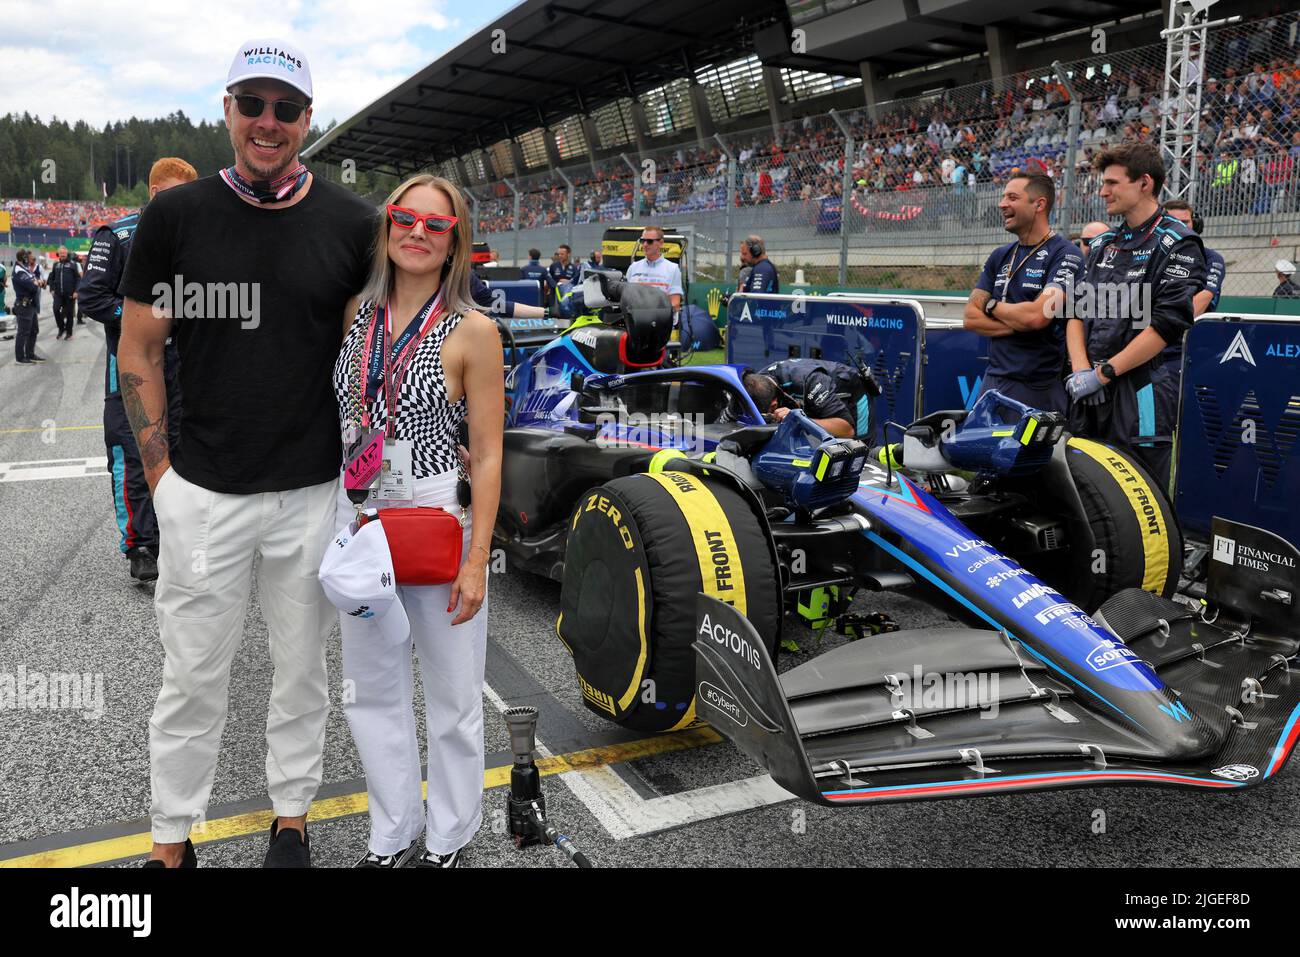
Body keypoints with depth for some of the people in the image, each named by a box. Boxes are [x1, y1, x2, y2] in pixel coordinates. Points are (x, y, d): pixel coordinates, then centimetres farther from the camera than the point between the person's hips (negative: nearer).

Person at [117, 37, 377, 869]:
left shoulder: (352, 225, -1)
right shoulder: (175, 216, -1)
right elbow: (139, 351, 4)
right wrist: (160, 470, -2)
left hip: (314, 492, 1)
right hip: (201, 493, 0)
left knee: (303, 666, 14)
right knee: (194, 674, 10)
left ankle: (292, 816, 35)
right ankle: (172, 839, 30)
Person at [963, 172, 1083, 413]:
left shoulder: (1065, 254, -7)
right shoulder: (999, 256, 15)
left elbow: (1037, 315, -20)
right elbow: (970, 317, 8)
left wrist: (993, 306, -1)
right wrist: (1020, 324, -8)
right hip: (993, 382, 6)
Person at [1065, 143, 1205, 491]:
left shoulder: (1178, 244, -2)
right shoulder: (1104, 244, 19)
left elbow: (1167, 325, -13)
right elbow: (1076, 312, 12)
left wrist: (1102, 374, -14)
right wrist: (1081, 370, -5)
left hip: (1140, 394, -6)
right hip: (1088, 397, 6)